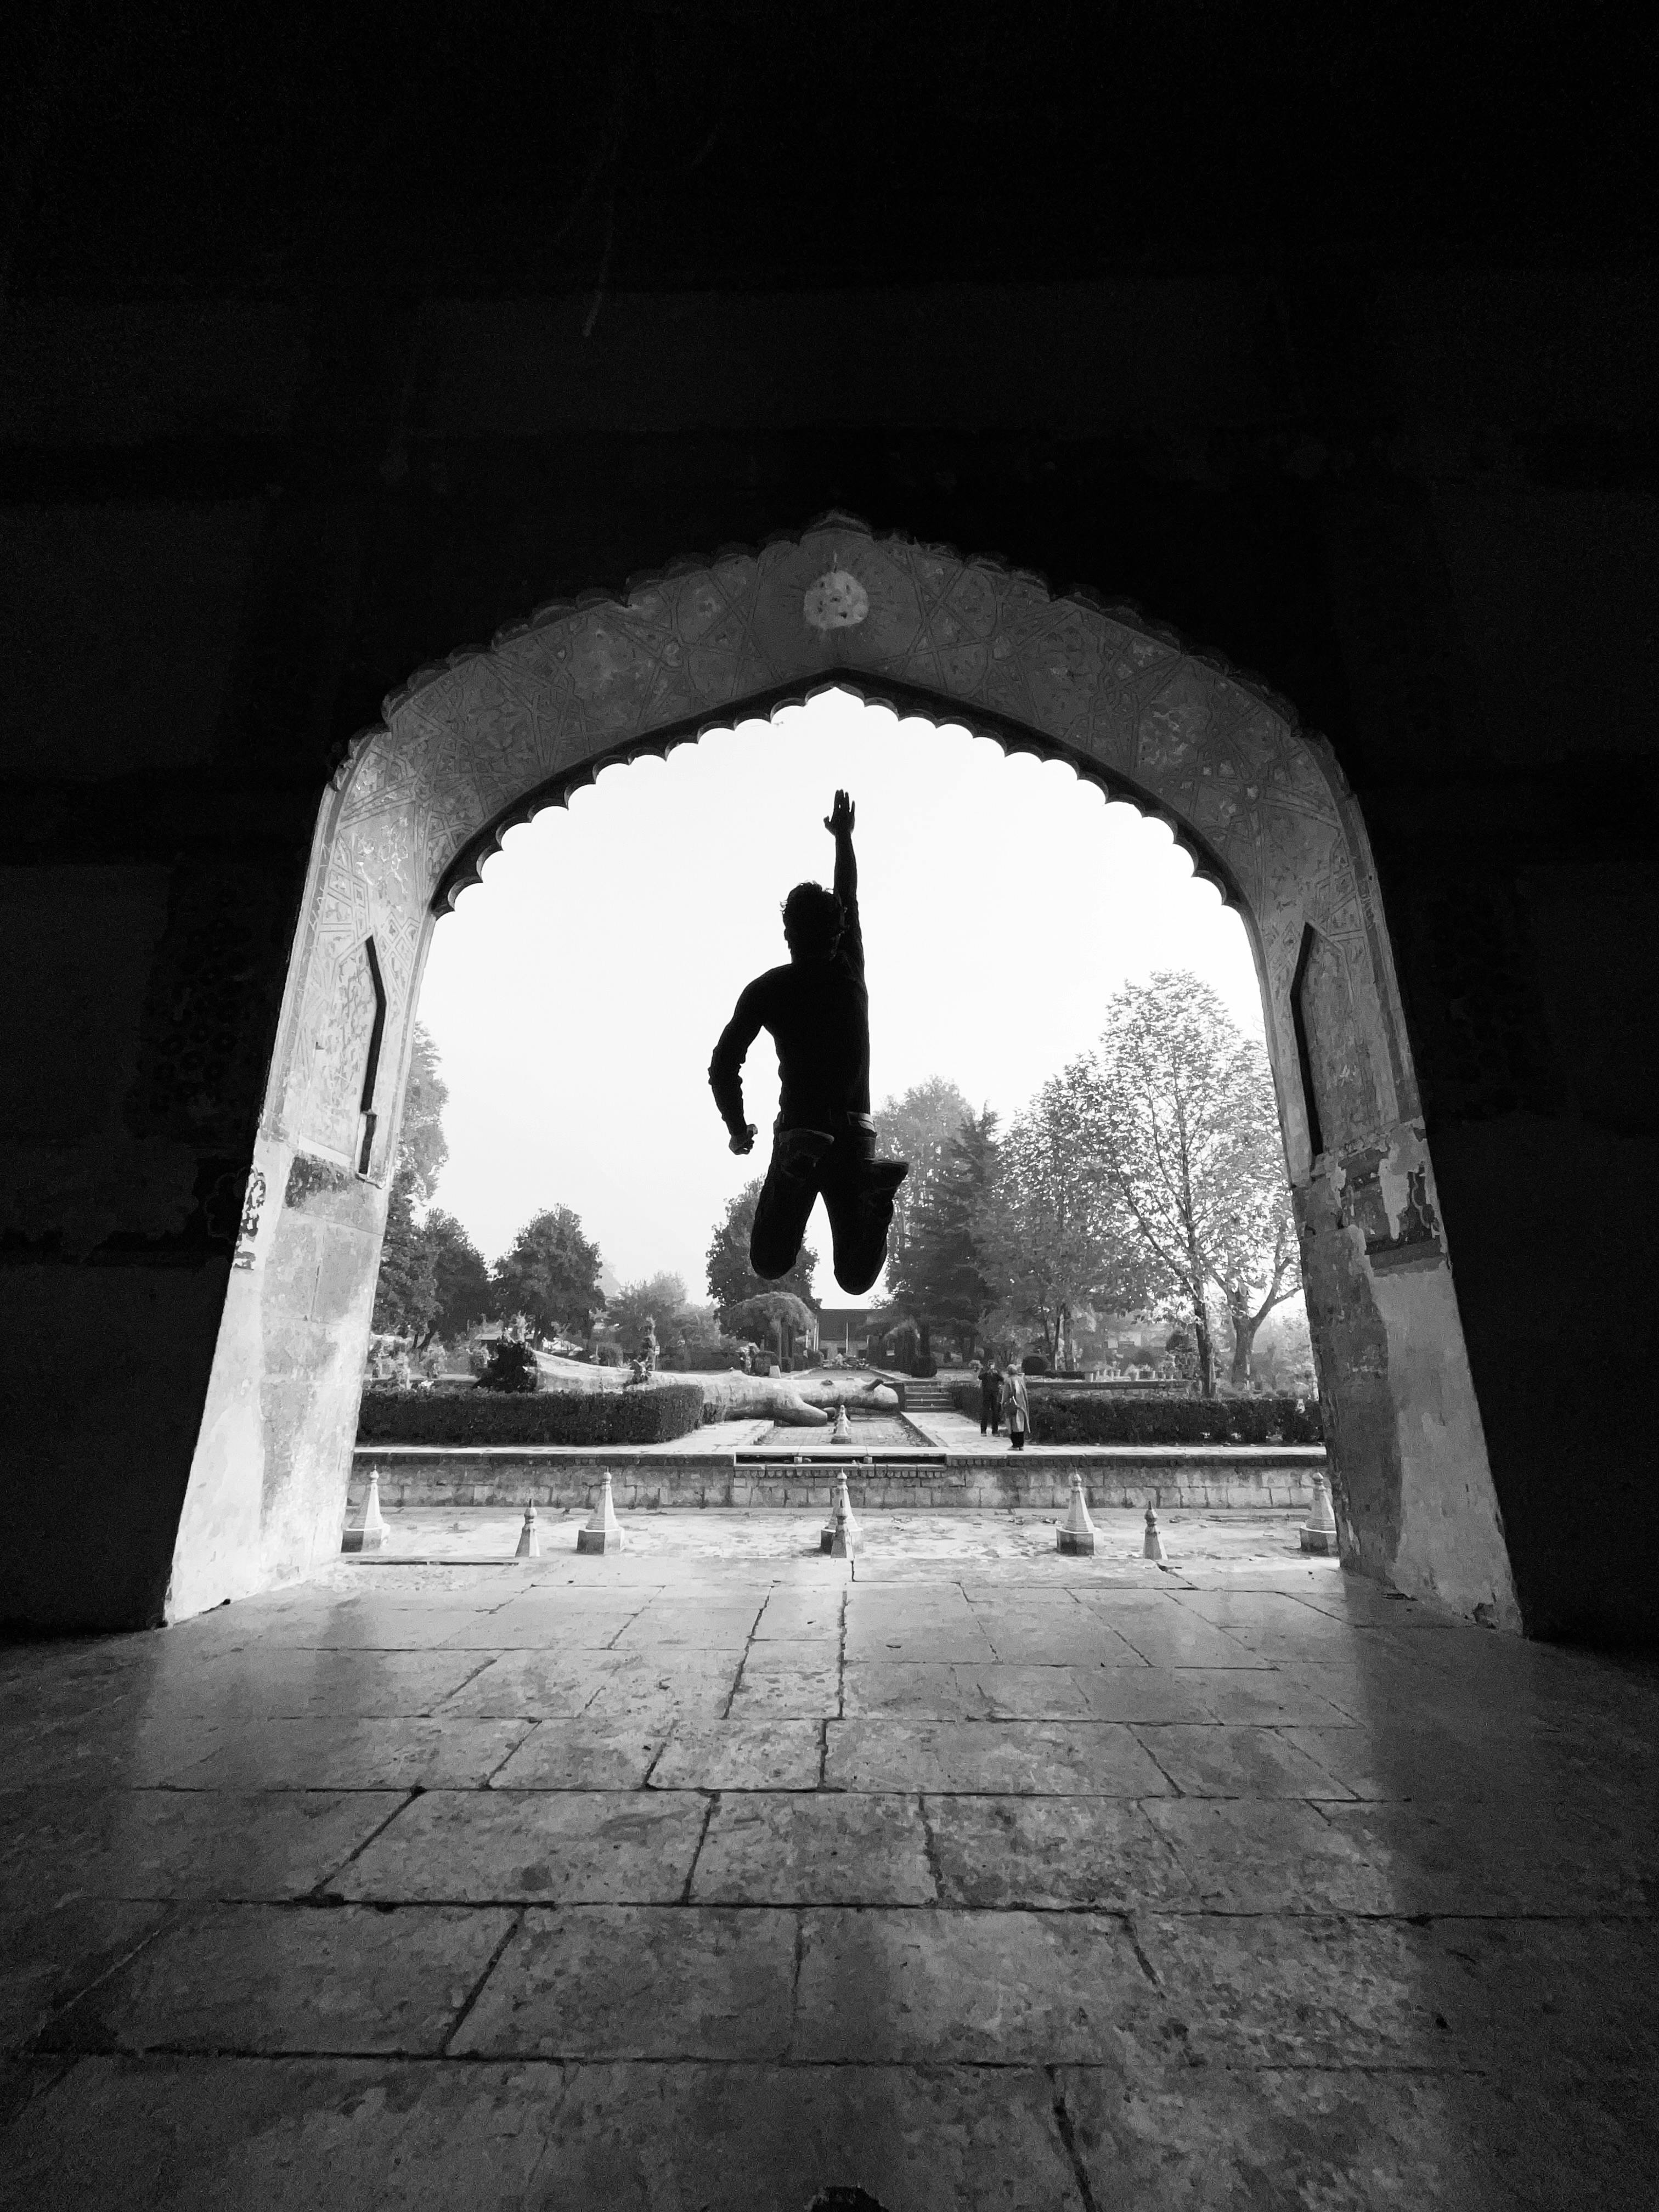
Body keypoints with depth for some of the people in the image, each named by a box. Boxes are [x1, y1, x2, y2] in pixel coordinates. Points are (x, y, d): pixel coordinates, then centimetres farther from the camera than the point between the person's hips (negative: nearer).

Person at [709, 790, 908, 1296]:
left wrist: (737, 1129, 9)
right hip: (856, 1134, 2)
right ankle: (872, 1187, -25)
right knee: (856, 1277, 9)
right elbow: (850, 902, 24)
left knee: (769, 1266, 10)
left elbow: (723, 1067, -7)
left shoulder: (769, 989, -2)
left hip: (797, 1134, -2)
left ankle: (797, 1177, -23)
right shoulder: (851, 973, 6)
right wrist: (843, 838, 38)